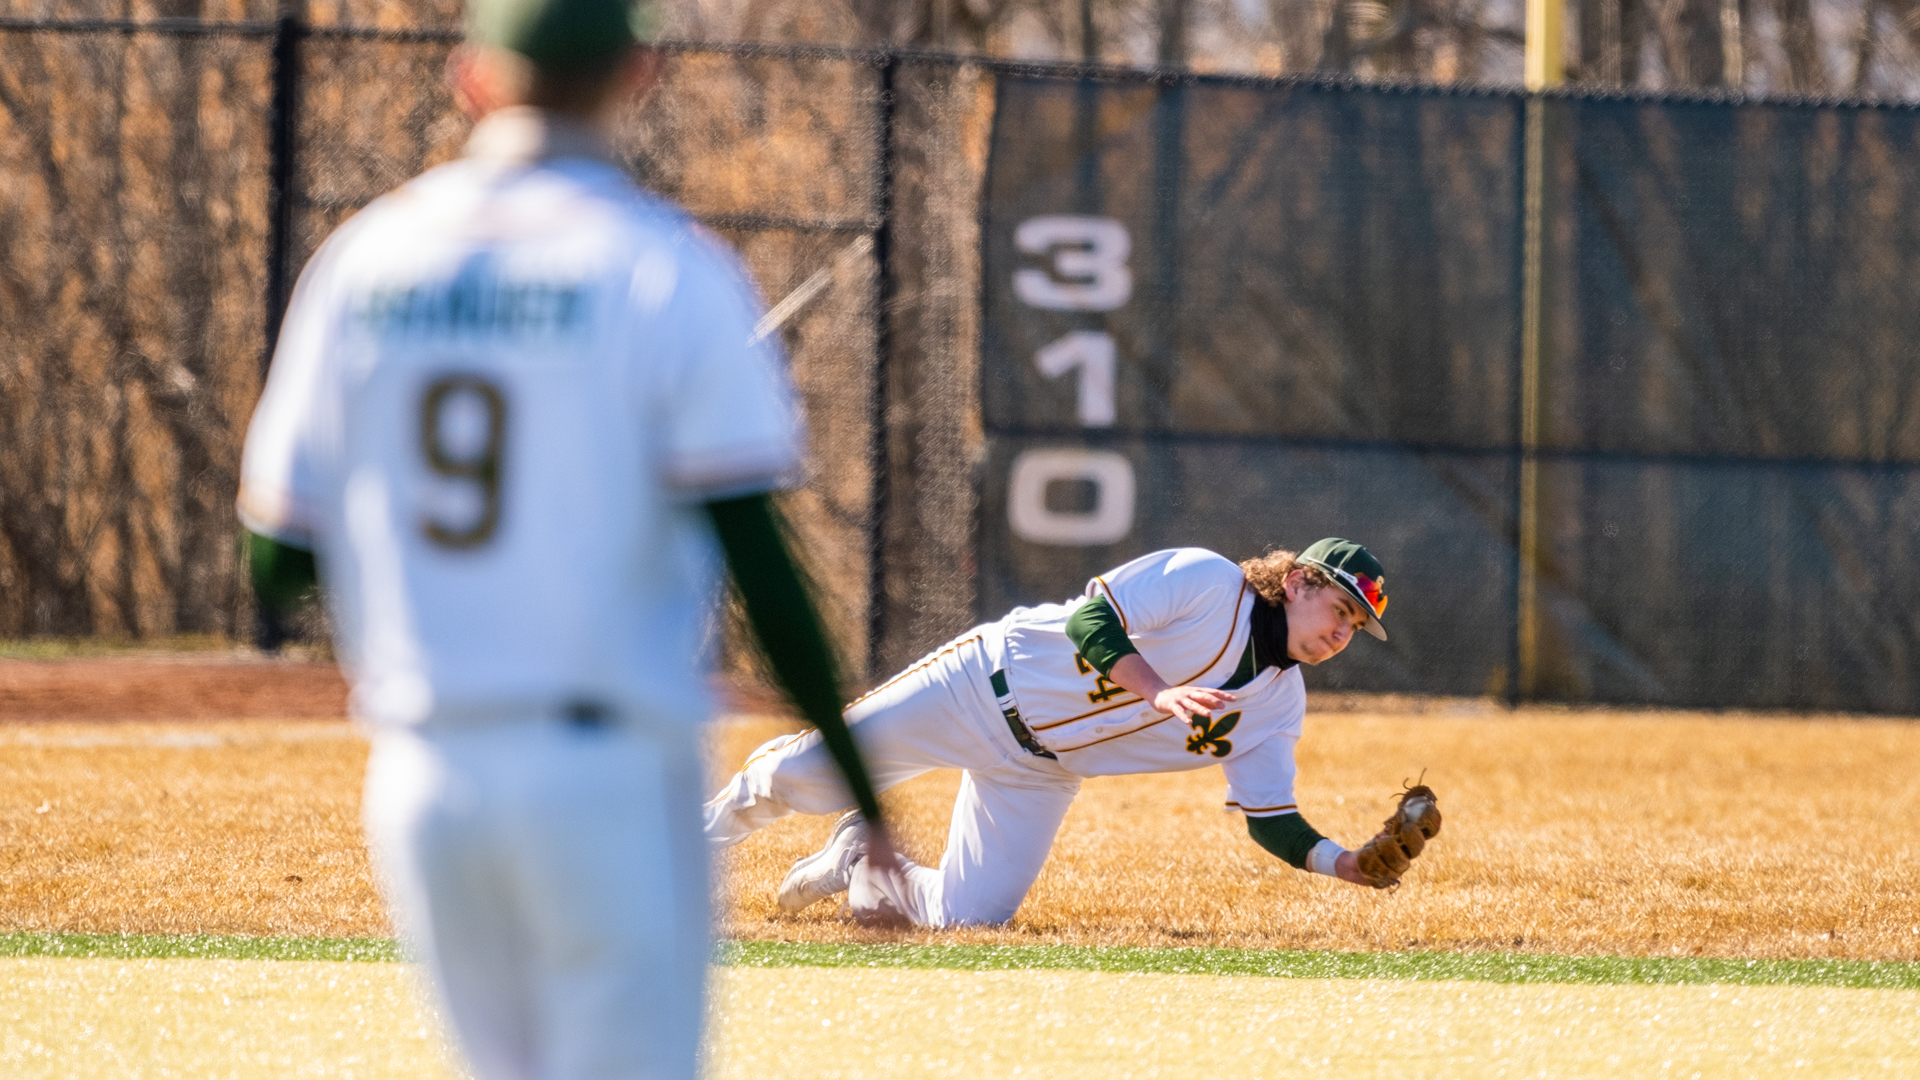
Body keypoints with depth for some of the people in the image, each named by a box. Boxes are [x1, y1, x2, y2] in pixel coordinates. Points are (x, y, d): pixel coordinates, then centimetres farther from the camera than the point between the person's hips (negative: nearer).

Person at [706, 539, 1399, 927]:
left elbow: (1273, 821, 0)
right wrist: (1159, 692, -39)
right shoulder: (1206, 581, -17)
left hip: (1041, 775, 5)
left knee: (969, 918, -9)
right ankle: (726, 817, 24)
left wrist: (1348, 864, -17)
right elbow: (1092, 621, -24)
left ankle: (863, 868, 21)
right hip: (988, 686, -5)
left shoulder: (1279, 704, 1)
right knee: (812, 773, -10)